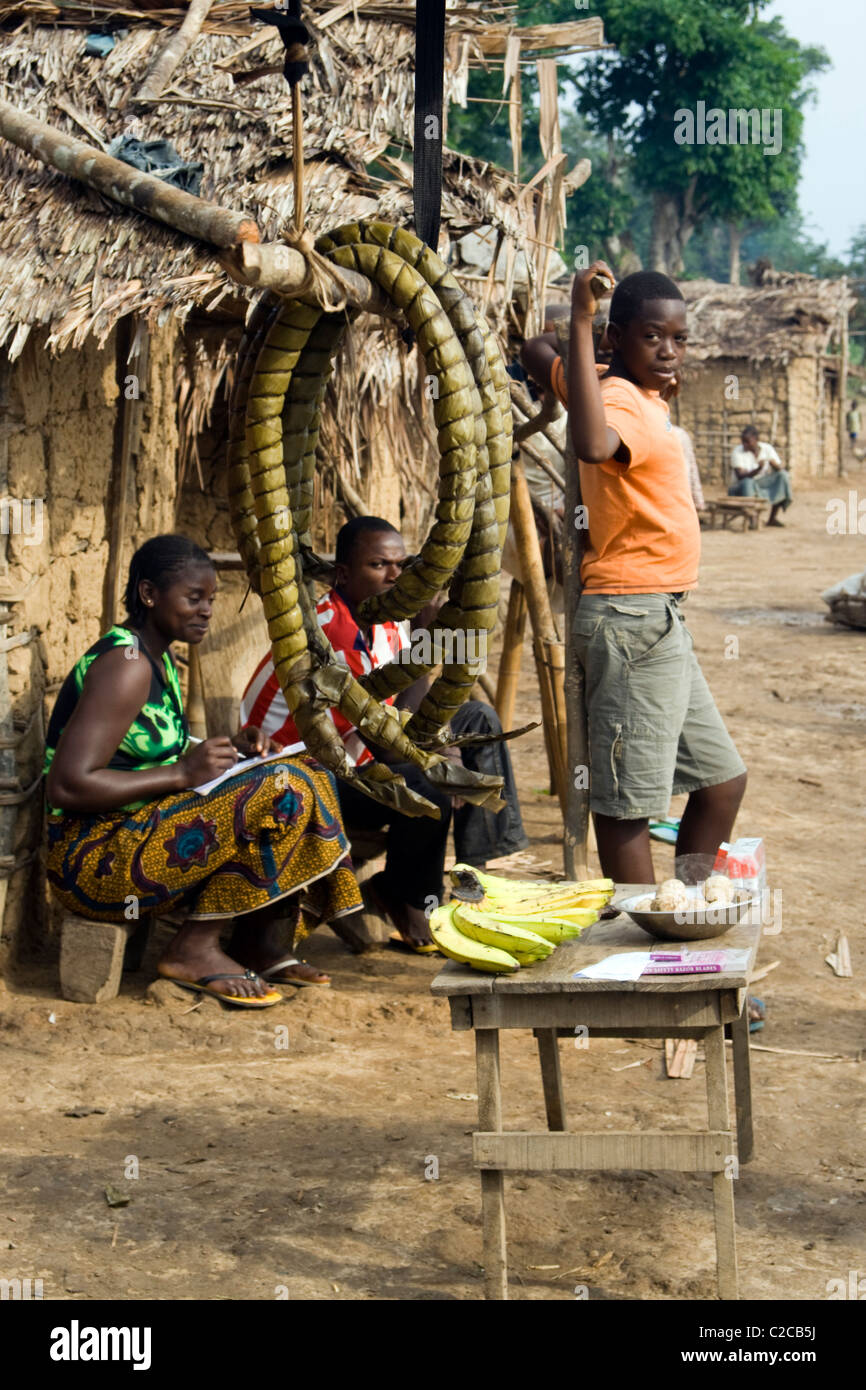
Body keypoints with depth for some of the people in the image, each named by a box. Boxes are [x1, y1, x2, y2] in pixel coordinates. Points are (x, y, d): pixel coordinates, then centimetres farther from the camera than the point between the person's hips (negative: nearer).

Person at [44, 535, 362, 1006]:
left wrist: (227, 749, 2)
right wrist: (183, 773, -21)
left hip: (141, 831, 10)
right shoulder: (126, 665, -17)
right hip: (95, 858, -10)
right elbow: (68, 786, -25)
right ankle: (194, 948, -14)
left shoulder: (158, 657, 13)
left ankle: (258, 945, 4)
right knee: (283, 790, -22)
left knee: (304, 774, 7)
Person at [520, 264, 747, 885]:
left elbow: (537, 351, 26)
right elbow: (594, 445, -42)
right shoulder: (621, 400, -15)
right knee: (630, 802, -7)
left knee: (722, 780, 18)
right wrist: (582, 323, -40)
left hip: (661, 622, 11)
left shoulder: (645, 397, 12)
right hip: (631, 618, -11)